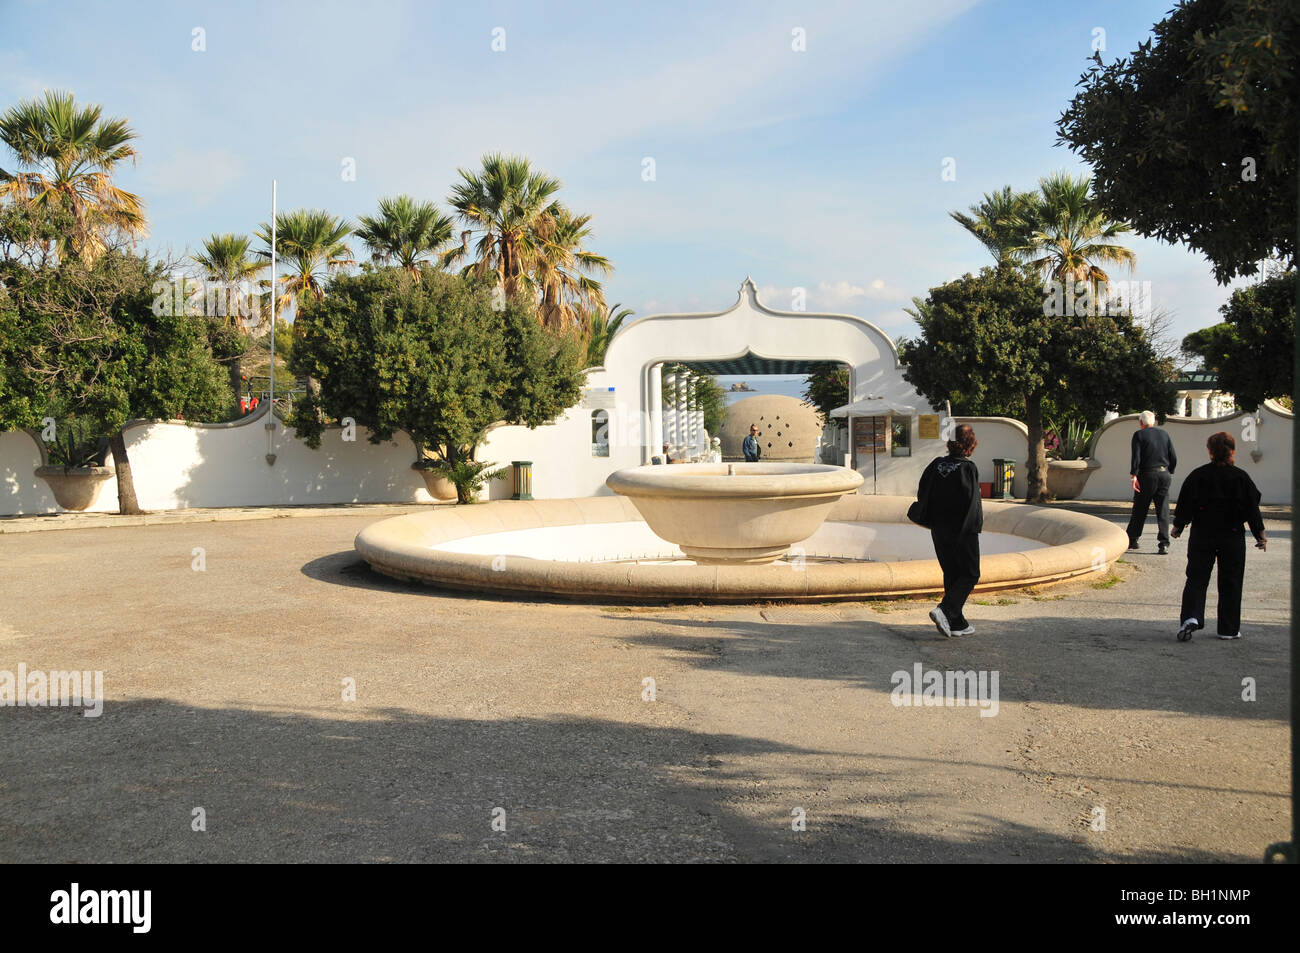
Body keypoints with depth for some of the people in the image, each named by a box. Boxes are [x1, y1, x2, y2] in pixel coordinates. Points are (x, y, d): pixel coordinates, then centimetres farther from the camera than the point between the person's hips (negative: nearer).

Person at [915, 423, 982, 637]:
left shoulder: (936, 465, 1)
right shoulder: (968, 468, -14)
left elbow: (922, 494, 3)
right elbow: (972, 501, -17)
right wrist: (976, 522, 0)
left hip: (938, 530, 6)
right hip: (963, 531, -6)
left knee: (951, 575, 14)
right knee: (970, 574, 6)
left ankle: (958, 624, 17)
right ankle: (945, 610, -12)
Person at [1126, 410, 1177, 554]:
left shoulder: (1139, 435, -1)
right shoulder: (1164, 434, 12)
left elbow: (1136, 457, -13)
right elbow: (1174, 458, 8)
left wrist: (1134, 476, -16)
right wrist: (1169, 473, 18)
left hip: (1147, 475, -3)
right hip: (1164, 474, 3)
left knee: (1139, 509, 7)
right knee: (1163, 511, 3)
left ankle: (1132, 540, 16)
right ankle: (1164, 544, -3)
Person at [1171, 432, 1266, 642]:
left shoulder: (1197, 475, -4)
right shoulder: (1241, 477, -4)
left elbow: (1185, 505, -1)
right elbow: (1252, 509, 0)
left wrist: (1177, 527, 13)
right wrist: (1260, 535, 8)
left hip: (1202, 536, 0)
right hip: (1232, 538, 0)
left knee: (1196, 578, 6)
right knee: (1230, 584, 10)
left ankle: (1191, 616, -15)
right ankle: (1228, 629, 15)